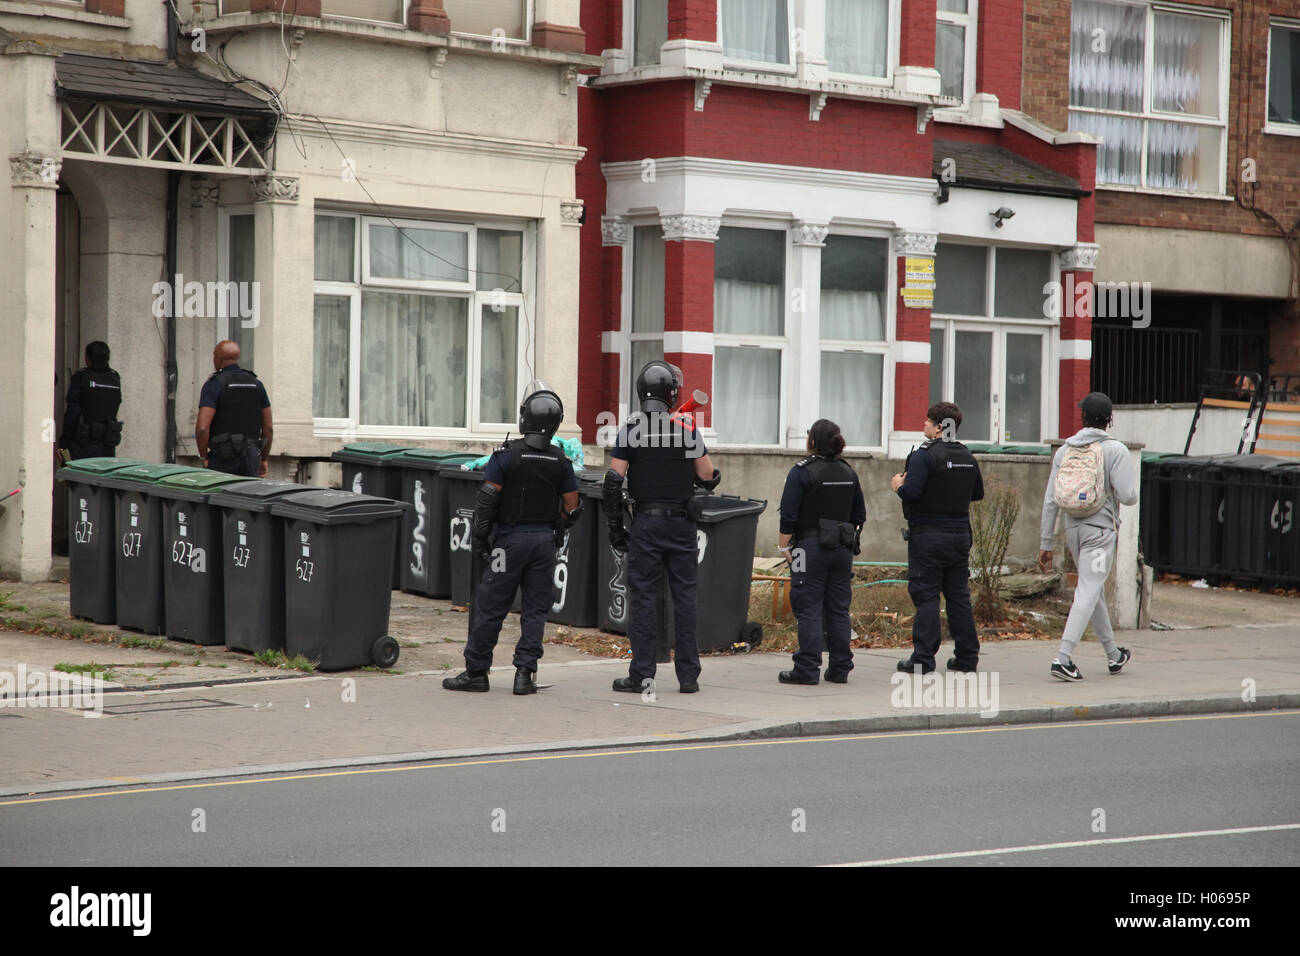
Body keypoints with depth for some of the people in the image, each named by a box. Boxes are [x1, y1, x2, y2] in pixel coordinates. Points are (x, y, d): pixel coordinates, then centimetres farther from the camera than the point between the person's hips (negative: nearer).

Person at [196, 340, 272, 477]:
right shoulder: (256, 384, 10)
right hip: (250, 459, 5)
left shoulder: (213, 385, -7)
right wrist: (264, 459, 19)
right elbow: (268, 426, 12)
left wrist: (204, 458, -4)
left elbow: (202, 427, -15)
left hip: (223, 459, -5)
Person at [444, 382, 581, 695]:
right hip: (545, 540, 3)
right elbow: (571, 507, 4)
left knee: (490, 607, 3)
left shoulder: (507, 455, -11)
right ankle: (525, 674, 4)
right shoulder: (560, 461, 0)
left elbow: (487, 500, -10)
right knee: (536, 609, 7)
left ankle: (476, 671, 8)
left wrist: (479, 539, -2)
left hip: (510, 539, -3)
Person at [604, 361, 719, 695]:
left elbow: (613, 480, -8)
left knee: (643, 597, 2)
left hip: (645, 523, -1)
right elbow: (708, 477, -1)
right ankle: (688, 675, 7)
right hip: (682, 522, 1)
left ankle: (641, 675, 1)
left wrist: (615, 526, -1)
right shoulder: (687, 429, -2)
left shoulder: (631, 429, -4)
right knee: (684, 596, 6)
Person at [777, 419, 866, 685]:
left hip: (811, 547, -6)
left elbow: (788, 516, -12)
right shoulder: (848, 473, 9)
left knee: (809, 610, -4)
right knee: (838, 609, 10)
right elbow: (859, 515, 15)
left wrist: (785, 546, -5)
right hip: (842, 549, 6)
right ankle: (840, 669, 12)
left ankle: (807, 669, -5)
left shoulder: (801, 472, -10)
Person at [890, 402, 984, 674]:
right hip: (960, 534, 6)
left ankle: (923, 658, -5)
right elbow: (978, 493, 17)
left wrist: (898, 486, -1)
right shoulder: (967, 456, 9)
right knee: (958, 595, 12)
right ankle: (967, 655, 13)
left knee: (925, 595, -3)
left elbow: (911, 491, -22)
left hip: (928, 534, -6)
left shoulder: (924, 455, -14)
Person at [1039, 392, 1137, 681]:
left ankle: (1113, 656, 32)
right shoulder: (1114, 450, -9)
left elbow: (1050, 501, 4)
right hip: (1100, 529, -5)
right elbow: (1128, 496, -15)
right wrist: (1129, 488, 11)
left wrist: (1045, 544, 8)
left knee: (1095, 591, 19)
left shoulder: (1064, 451, 5)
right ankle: (1063, 657, -22)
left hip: (1072, 528, 5)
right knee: (1088, 593, -9)